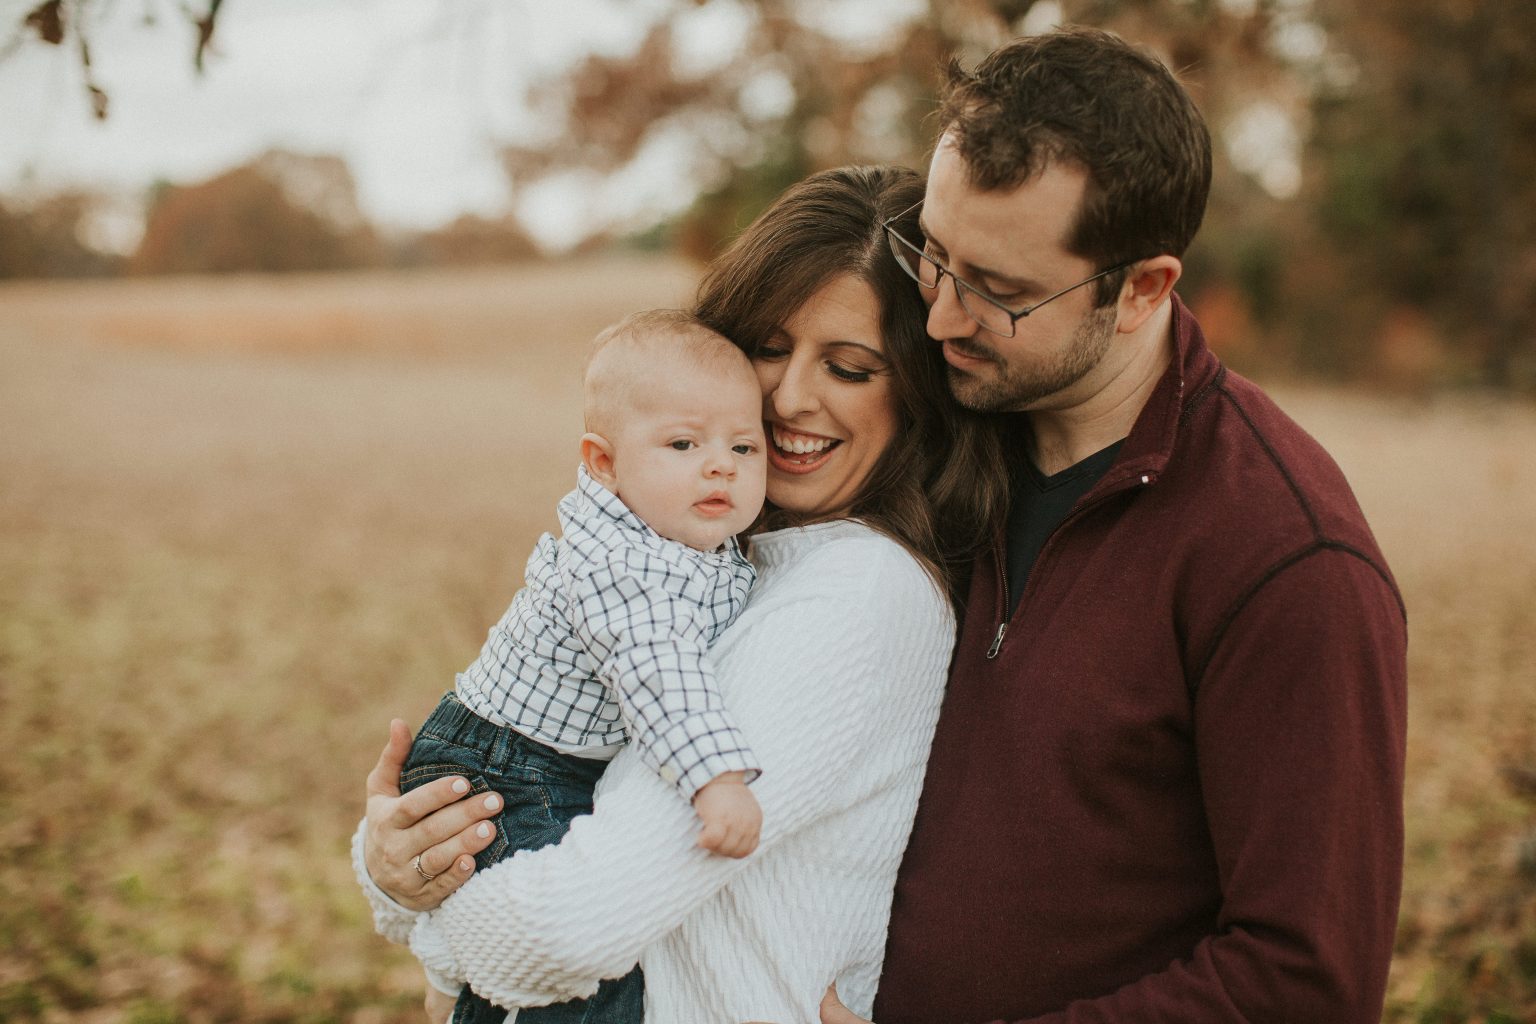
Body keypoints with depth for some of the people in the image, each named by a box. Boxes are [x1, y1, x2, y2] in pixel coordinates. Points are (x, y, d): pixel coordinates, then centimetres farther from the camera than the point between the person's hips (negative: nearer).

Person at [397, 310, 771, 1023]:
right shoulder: (615, 567, -28)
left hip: (588, 769, 10)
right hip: (496, 777, -9)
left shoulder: (717, 554, 2)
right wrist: (717, 779, -48)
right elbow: (654, 672, -40)